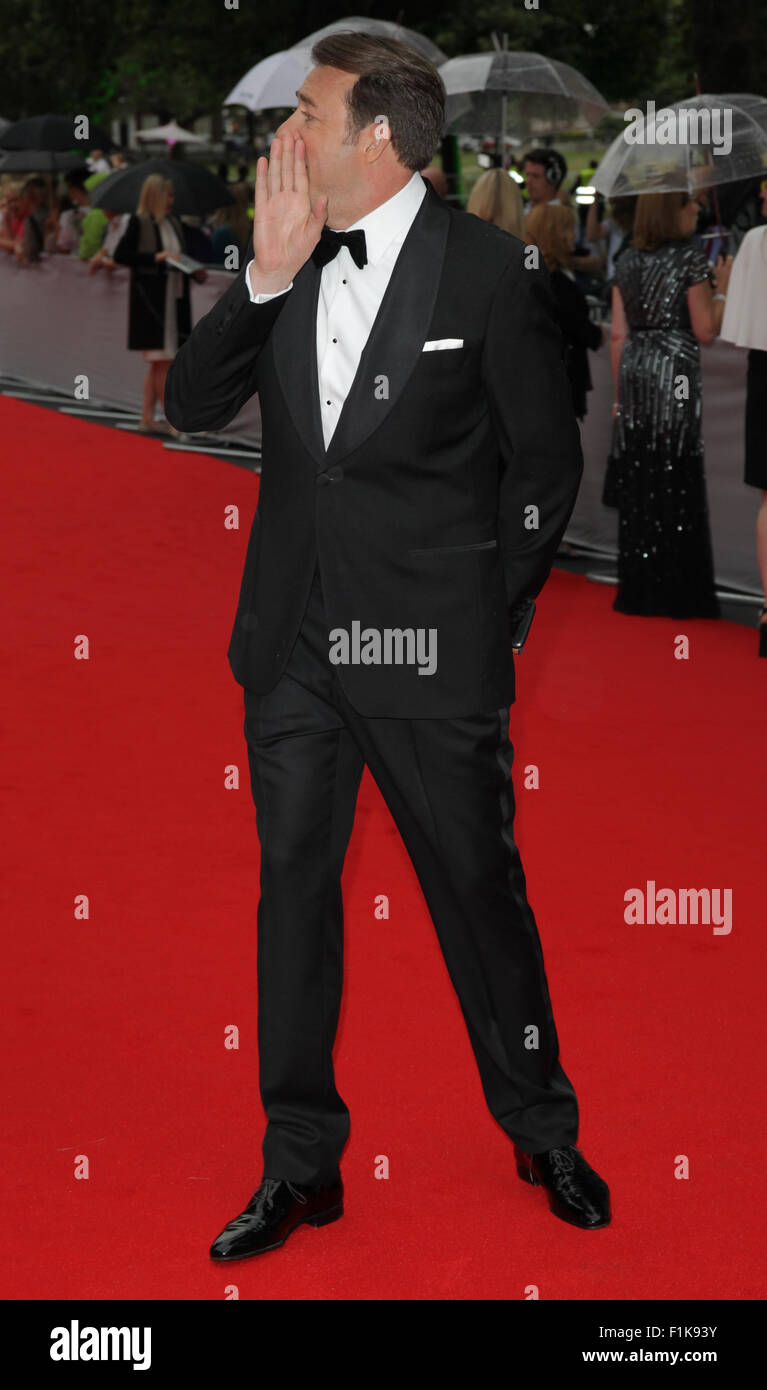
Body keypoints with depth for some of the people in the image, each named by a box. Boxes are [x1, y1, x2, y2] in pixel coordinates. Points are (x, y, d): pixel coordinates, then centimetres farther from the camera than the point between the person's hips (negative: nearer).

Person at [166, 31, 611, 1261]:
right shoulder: (288, 261, 7)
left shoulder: (487, 269, -6)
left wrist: (491, 607, 1)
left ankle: (544, 1134, 26)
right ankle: (301, 1164, 22)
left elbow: (546, 456, -1)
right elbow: (192, 406, 1)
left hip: (430, 649, -4)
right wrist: (267, 274, -10)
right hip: (292, 640, 5)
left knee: (479, 889, 6)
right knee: (293, 891, 10)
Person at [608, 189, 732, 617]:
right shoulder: (691, 260, -7)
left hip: (633, 371, 6)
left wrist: (621, 393, 16)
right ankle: (678, 592, -1)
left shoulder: (628, 261, 10)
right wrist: (722, 288, 5)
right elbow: (706, 331, -9)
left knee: (636, 479, 8)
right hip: (675, 372, -6)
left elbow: (618, 335, 11)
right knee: (677, 479, -2)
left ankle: (638, 590, 12)